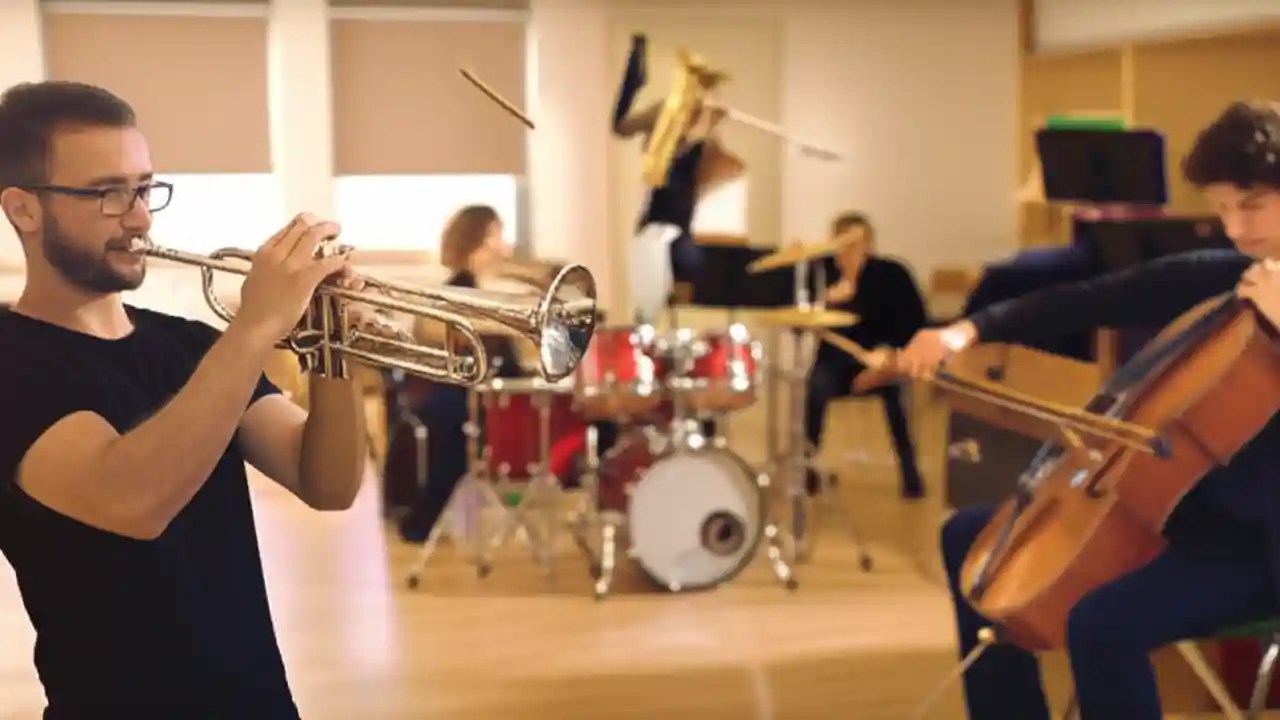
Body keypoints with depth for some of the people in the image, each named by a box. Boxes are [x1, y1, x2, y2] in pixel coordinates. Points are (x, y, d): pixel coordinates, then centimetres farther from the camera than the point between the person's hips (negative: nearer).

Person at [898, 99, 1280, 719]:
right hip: (1176, 502, 8)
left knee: (1099, 623, -32)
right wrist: (969, 329, -8)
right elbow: (1082, 304, 5)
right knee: (972, 539, 11)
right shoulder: (1211, 277, 5)